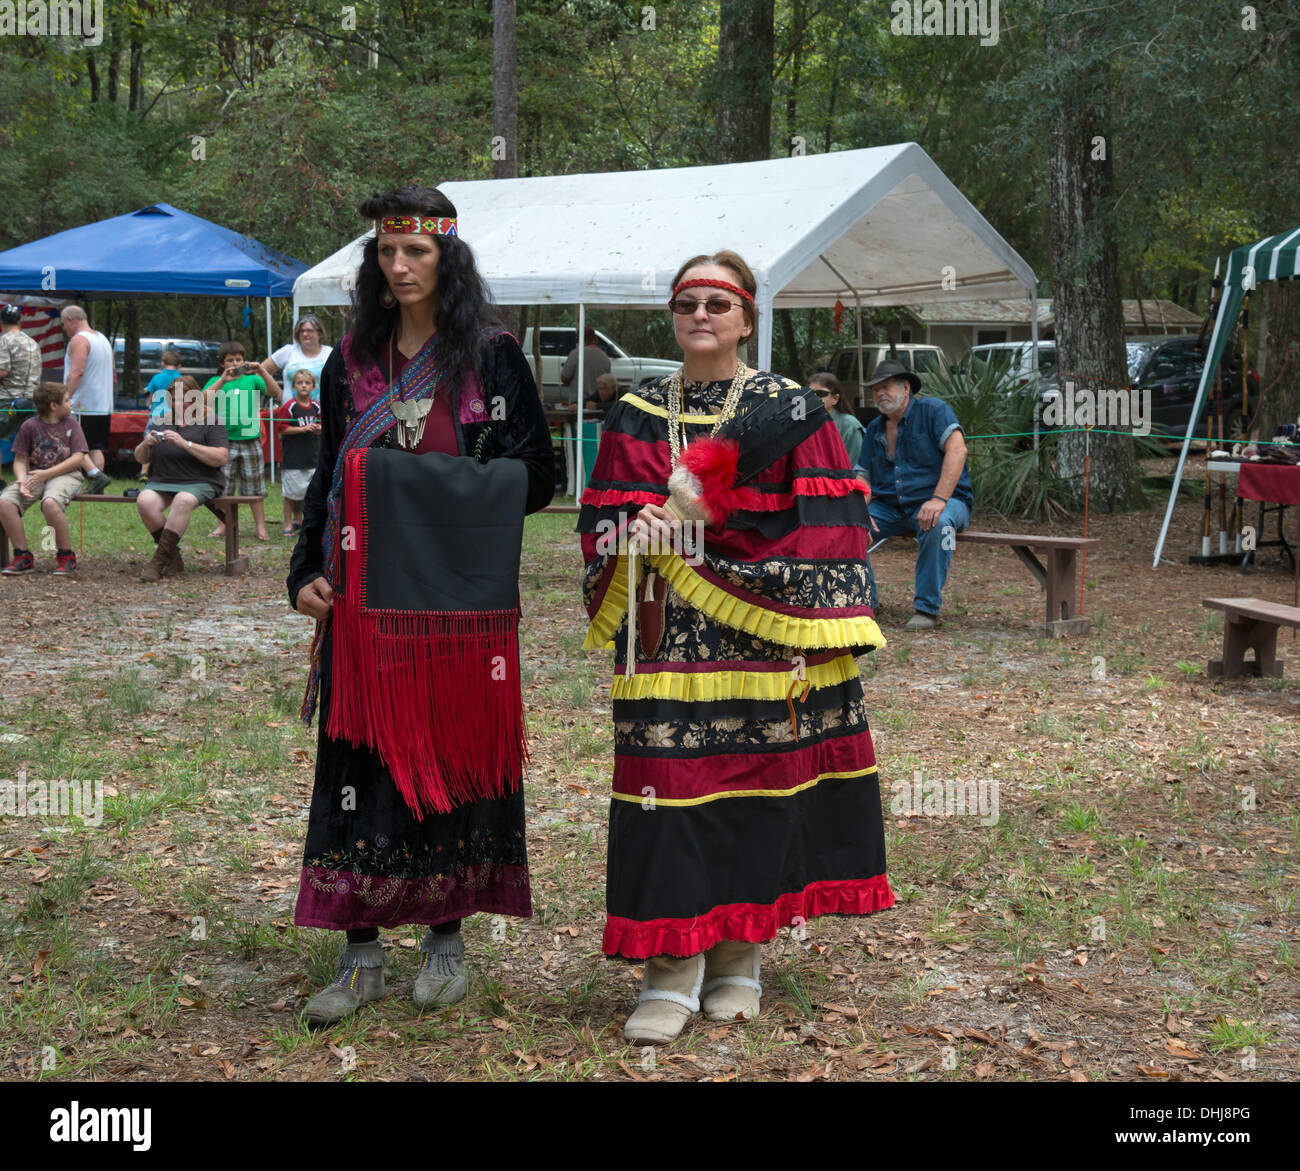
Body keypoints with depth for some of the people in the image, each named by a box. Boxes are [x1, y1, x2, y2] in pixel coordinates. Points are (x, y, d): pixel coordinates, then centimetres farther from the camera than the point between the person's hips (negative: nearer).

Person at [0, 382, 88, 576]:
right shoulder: (30, 426, 5)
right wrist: (22, 480, -15)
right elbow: (20, 460, 6)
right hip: (35, 475, 2)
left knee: (50, 502, -37)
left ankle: (66, 556, -19)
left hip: (65, 474, -2)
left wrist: (46, 474, -14)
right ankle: (23, 556, -12)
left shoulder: (71, 424, 5)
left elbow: (77, 458, -4)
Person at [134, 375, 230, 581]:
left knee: (183, 500, -38)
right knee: (144, 501, -29)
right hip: (161, 482, 4)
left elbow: (221, 458, -10)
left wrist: (185, 443, -16)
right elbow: (140, 458, 21)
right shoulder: (162, 421, 20)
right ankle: (173, 558, -15)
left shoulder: (211, 423, 6)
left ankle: (160, 559, -30)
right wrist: (146, 444, -3)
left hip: (200, 483, -4)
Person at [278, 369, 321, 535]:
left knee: (307, 491, 9)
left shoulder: (316, 407, 8)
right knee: (291, 492, -2)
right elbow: (282, 429, -10)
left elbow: (320, 425, 20)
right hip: (293, 457, -5)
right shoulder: (289, 406, -7)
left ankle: (297, 520, 24)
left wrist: (319, 429, -4)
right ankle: (288, 524, 7)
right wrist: (303, 429, -16)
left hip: (313, 456, 5)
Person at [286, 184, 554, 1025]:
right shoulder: (352, 362, 11)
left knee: (455, 751, 3)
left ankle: (447, 937, 18)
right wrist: (306, 573, 3)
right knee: (361, 758, 1)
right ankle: (362, 954, 8)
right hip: (365, 595, 3)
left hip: (458, 597, -3)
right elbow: (329, 478, 14)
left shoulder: (491, 355, 1)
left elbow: (537, 475, -1)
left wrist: (455, 497, -15)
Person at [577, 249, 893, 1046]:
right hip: (666, 642, 2)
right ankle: (672, 970, 2)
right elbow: (603, 520, 11)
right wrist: (638, 532, -11)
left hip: (760, 637, -2)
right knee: (668, 784, -4)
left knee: (753, 783, 3)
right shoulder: (637, 416, 11)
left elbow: (823, 533, -3)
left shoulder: (789, 411, 2)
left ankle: (739, 957, 19)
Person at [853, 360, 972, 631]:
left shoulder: (933, 410, -4)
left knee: (938, 523, -40)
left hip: (943, 500, -5)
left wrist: (938, 500, -30)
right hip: (890, 507, 5)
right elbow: (863, 477, 11)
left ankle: (927, 609, -30)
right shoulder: (874, 429, 14)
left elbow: (957, 450, -18)